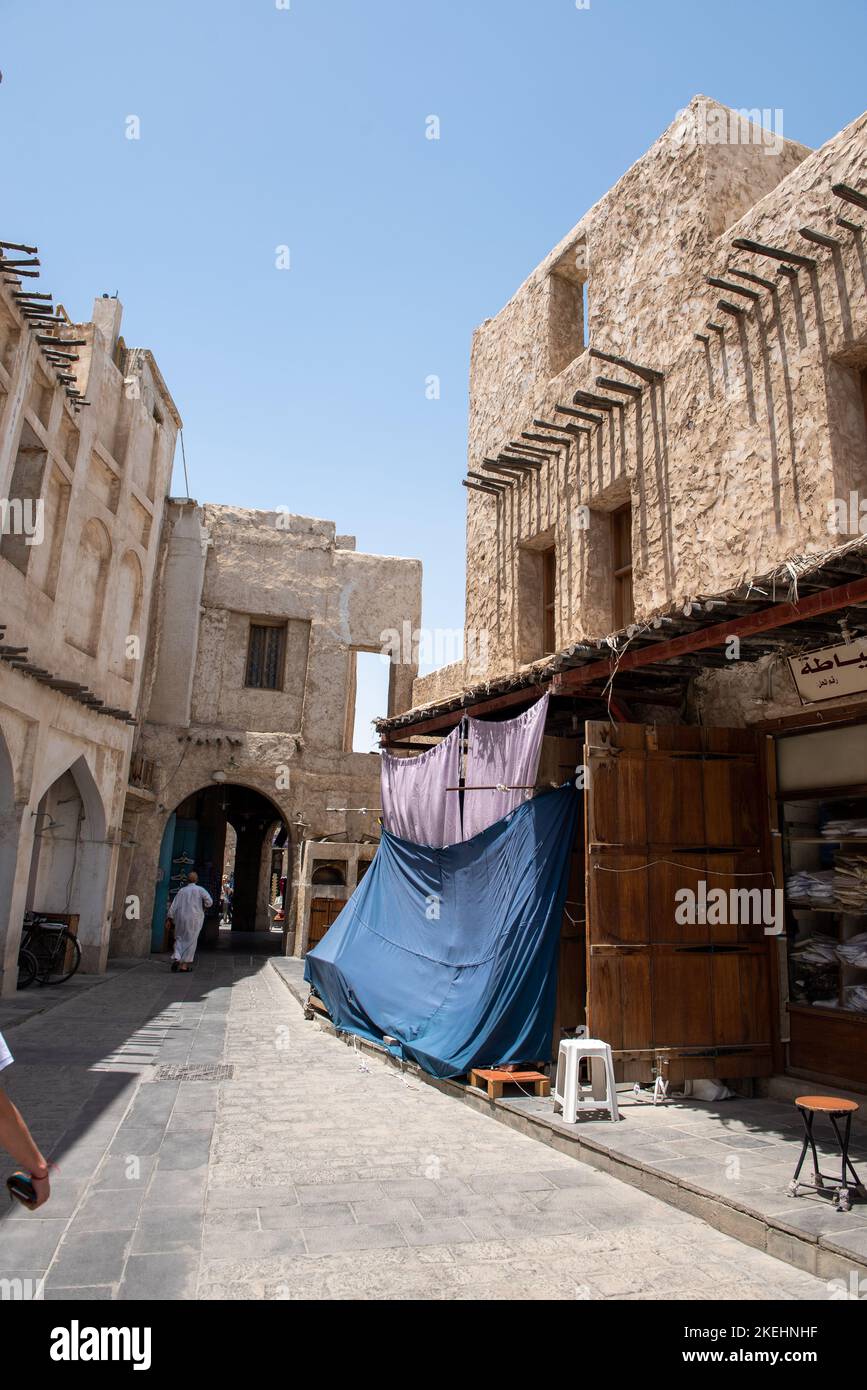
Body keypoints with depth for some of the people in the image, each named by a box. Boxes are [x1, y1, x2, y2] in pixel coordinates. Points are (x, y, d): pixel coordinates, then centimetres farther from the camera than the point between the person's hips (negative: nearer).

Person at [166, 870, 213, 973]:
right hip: (194, 918, -2)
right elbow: (209, 901, -12)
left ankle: (176, 958, -4)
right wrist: (203, 906, 7)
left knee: (179, 939, 16)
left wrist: (170, 917, 8)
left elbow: (174, 905, 3)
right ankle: (184, 965, 6)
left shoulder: (181, 890, 6)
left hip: (180, 918, 2)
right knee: (190, 941, 5)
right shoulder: (199, 890, -2)